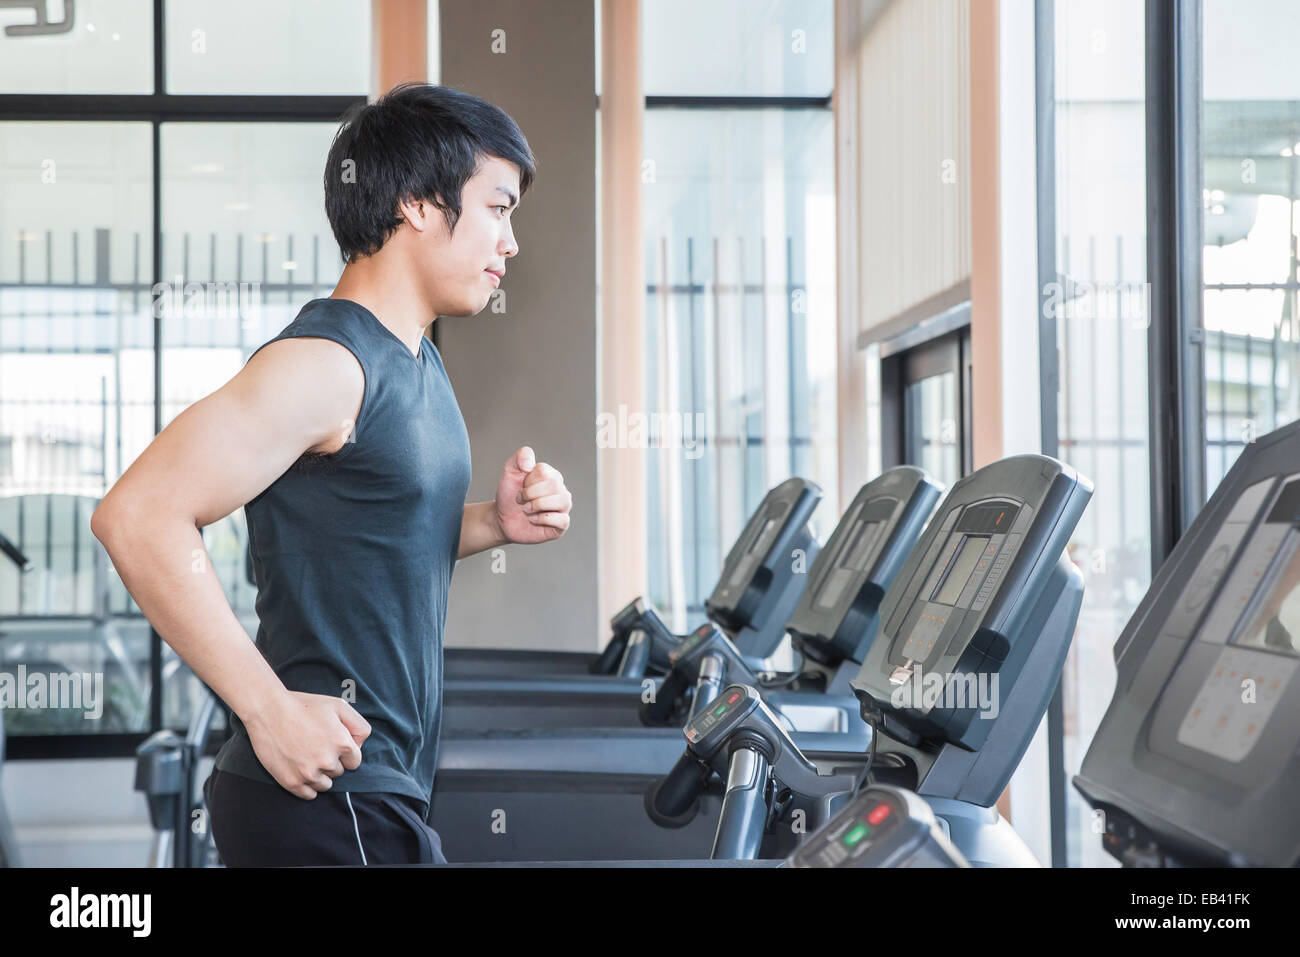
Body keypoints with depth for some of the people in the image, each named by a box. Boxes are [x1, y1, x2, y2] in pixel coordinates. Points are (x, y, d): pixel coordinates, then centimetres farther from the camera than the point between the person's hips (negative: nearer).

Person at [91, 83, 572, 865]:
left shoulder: (415, 362, 13)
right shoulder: (323, 363, -17)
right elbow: (139, 516, -24)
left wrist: (496, 523, 5)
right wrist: (270, 710, -24)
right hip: (323, 800, -9)